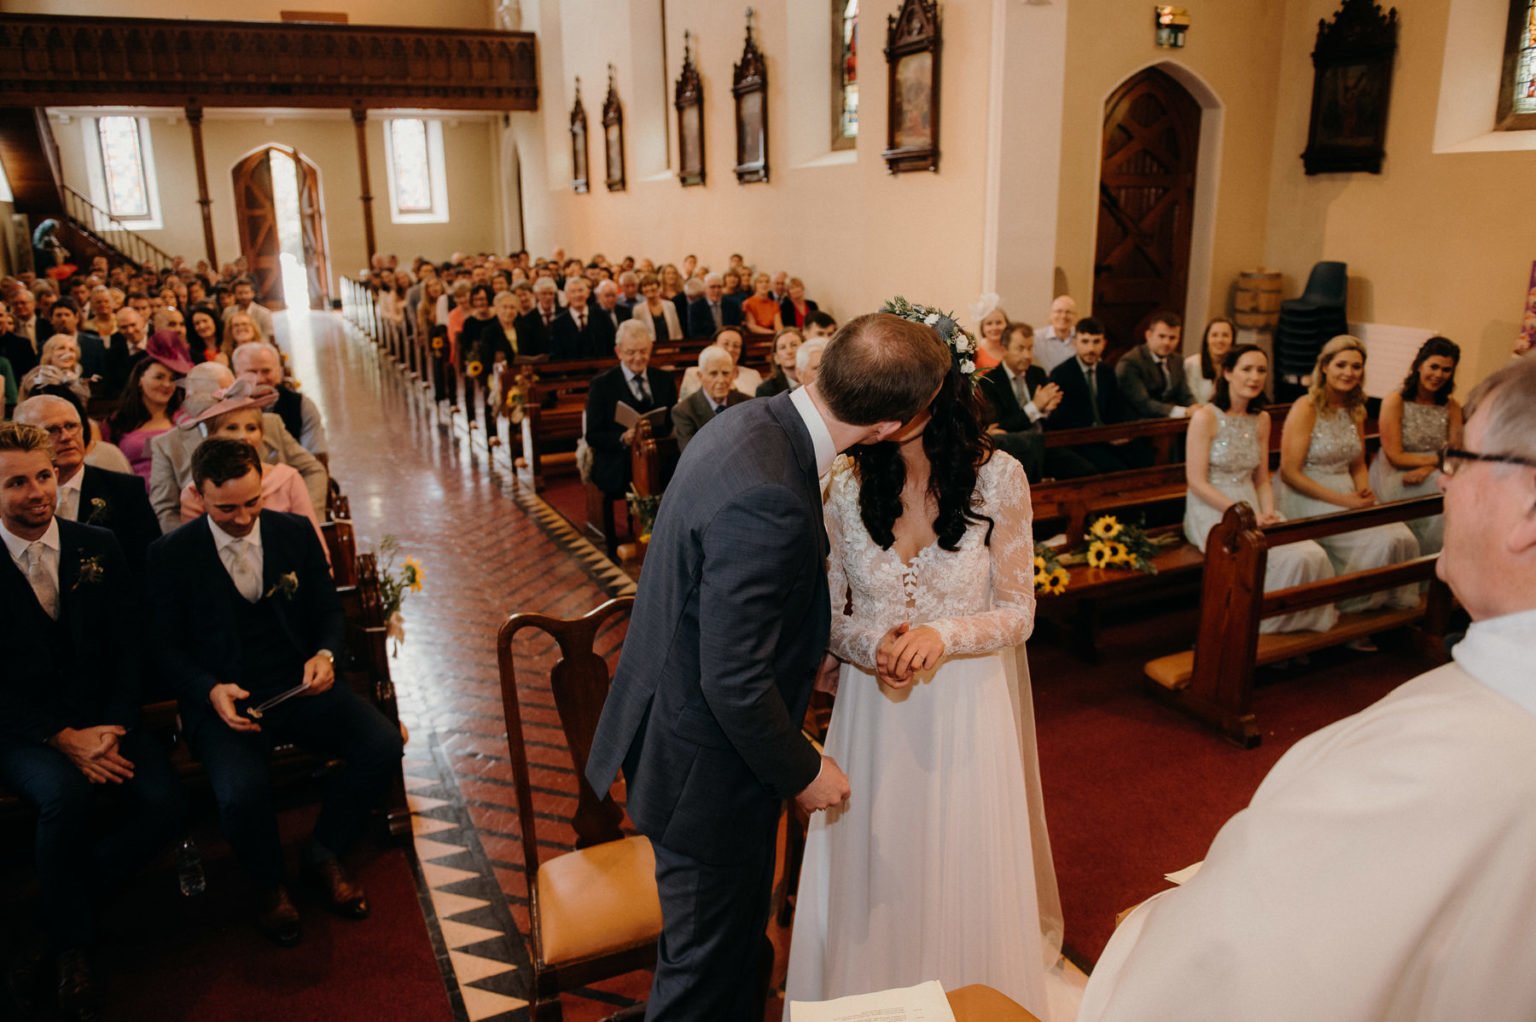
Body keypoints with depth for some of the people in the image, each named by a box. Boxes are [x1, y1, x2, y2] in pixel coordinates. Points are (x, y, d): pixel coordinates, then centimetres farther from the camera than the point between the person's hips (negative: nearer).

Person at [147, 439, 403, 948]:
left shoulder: (296, 532, 5)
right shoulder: (171, 554, -2)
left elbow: (327, 610, 11)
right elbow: (168, 647, 1)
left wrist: (325, 654, -11)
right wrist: (211, 691, -17)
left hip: (299, 686, 3)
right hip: (226, 699, -3)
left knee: (382, 744, -22)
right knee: (240, 791, -32)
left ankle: (325, 854, 5)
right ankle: (268, 883, 3)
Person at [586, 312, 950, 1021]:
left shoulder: (752, 423, -4)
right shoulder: (768, 499, -34)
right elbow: (733, 681, -29)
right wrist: (802, 772, -13)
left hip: (680, 719, 9)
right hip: (708, 769, -9)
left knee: (738, 936, 28)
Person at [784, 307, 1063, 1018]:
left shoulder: (998, 479, -8)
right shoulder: (847, 483, -3)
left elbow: (1017, 612, -3)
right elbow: (828, 612, 3)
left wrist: (942, 636, -21)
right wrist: (871, 646, -18)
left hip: (964, 712, -2)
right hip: (874, 707, 2)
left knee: (960, 886, 11)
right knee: (872, 880, 13)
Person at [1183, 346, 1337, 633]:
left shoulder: (1261, 419, 12)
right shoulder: (1205, 417, -8)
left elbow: (1262, 480, 14)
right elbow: (1197, 482, -13)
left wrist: (1268, 513, -7)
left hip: (1252, 508, 6)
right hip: (1212, 511, -6)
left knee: (1312, 556, -20)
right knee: (1282, 560, -27)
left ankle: (1296, 627, -1)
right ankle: (1257, 627, -6)